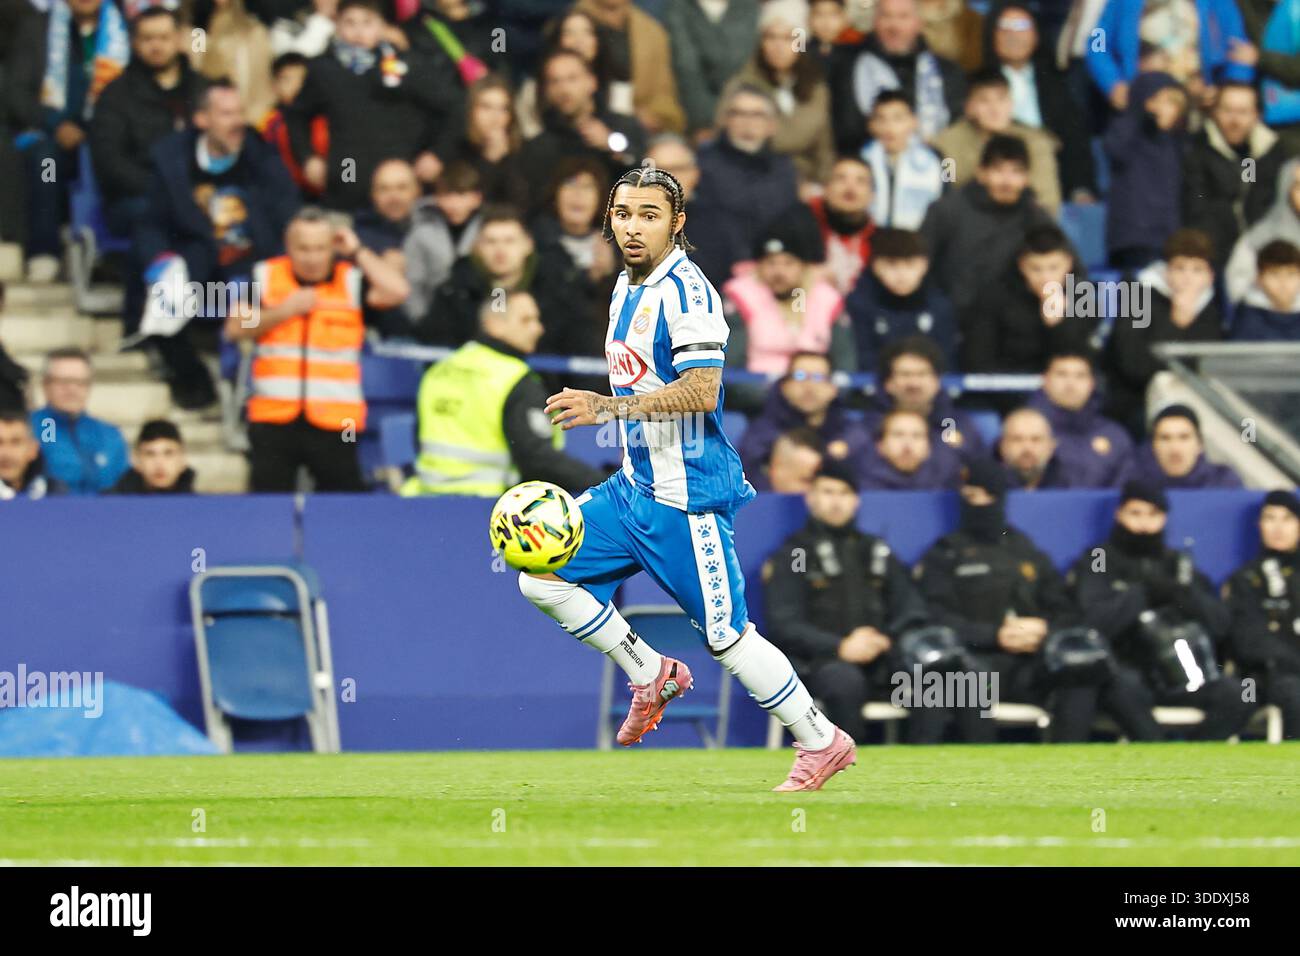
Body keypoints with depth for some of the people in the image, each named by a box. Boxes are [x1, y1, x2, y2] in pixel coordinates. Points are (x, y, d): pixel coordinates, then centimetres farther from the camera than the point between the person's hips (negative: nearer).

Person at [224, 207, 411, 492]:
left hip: (335, 419, -1)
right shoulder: (265, 276, 7)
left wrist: (357, 251, -7)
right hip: (273, 417, 1)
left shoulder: (351, 279, 3)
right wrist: (284, 311, -9)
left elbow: (397, 291, -14)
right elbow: (235, 329, 2)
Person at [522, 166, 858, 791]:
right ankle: (651, 674, 14)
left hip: (686, 500, -9)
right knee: (541, 575, 1)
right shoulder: (627, 287, 12)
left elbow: (702, 392, -27)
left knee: (727, 636, -5)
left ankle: (822, 742, 9)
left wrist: (608, 408, -30)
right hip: (633, 487, 9)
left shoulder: (685, 291, -17)